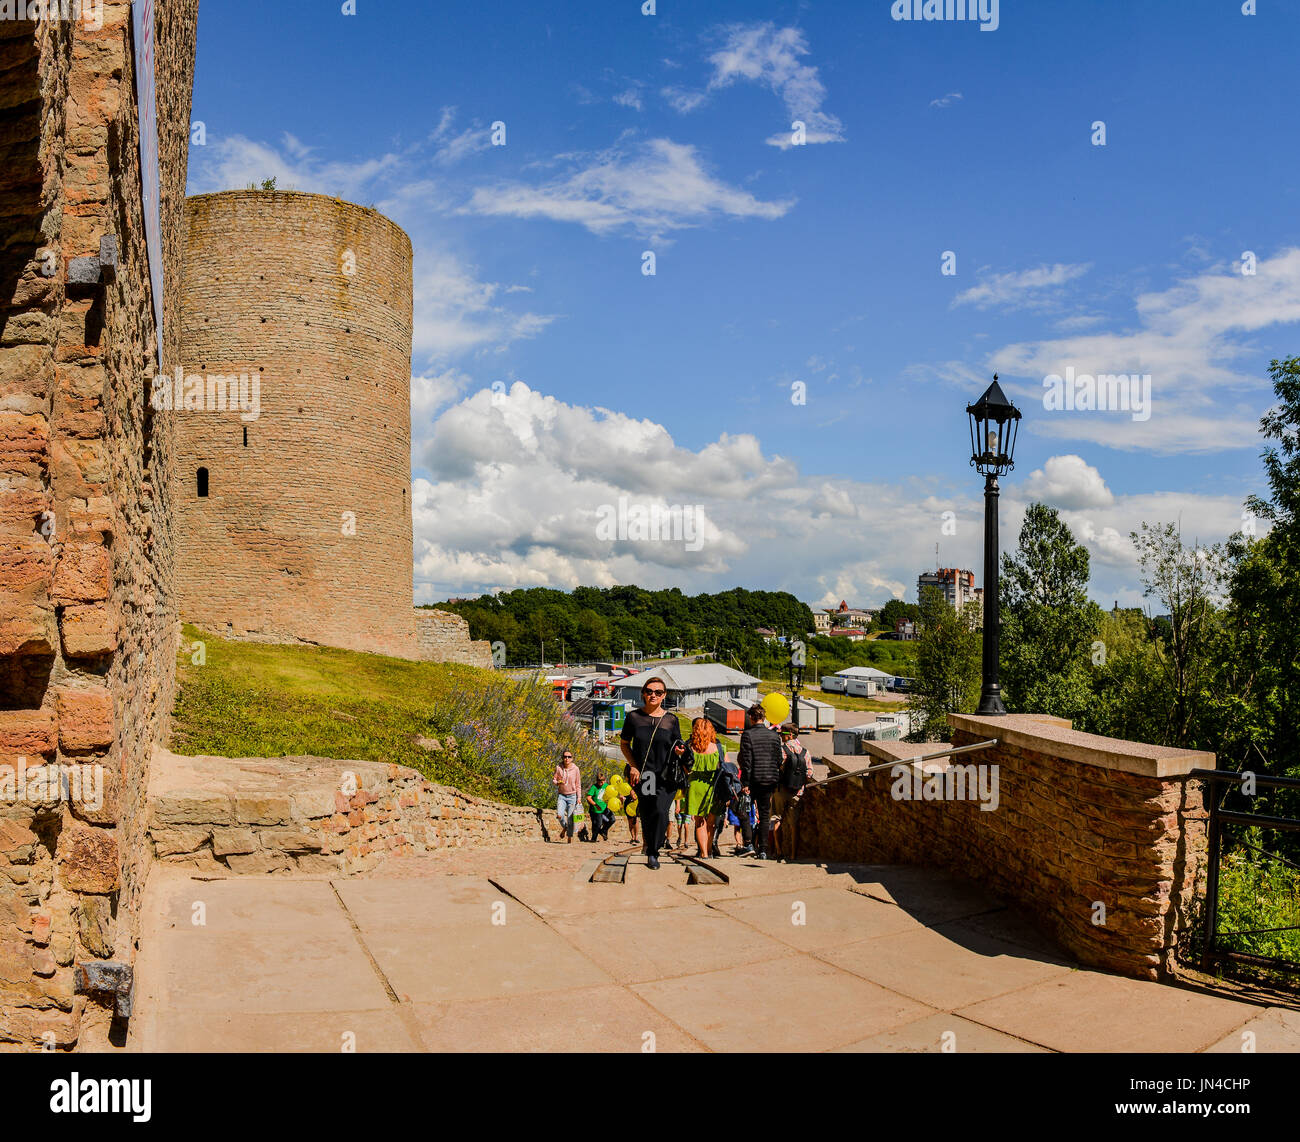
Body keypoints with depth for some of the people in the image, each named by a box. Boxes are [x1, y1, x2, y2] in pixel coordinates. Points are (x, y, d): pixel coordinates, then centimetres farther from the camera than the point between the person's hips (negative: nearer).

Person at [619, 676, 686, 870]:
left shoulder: (671, 720, 2)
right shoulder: (633, 717, 1)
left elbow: (677, 748, 12)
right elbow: (624, 744, 11)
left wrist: (679, 752, -12)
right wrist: (633, 766, -1)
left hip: (666, 775, -1)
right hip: (642, 774, 1)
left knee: (661, 812, -16)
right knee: (646, 816, 4)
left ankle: (653, 853, -2)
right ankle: (650, 845, 29)